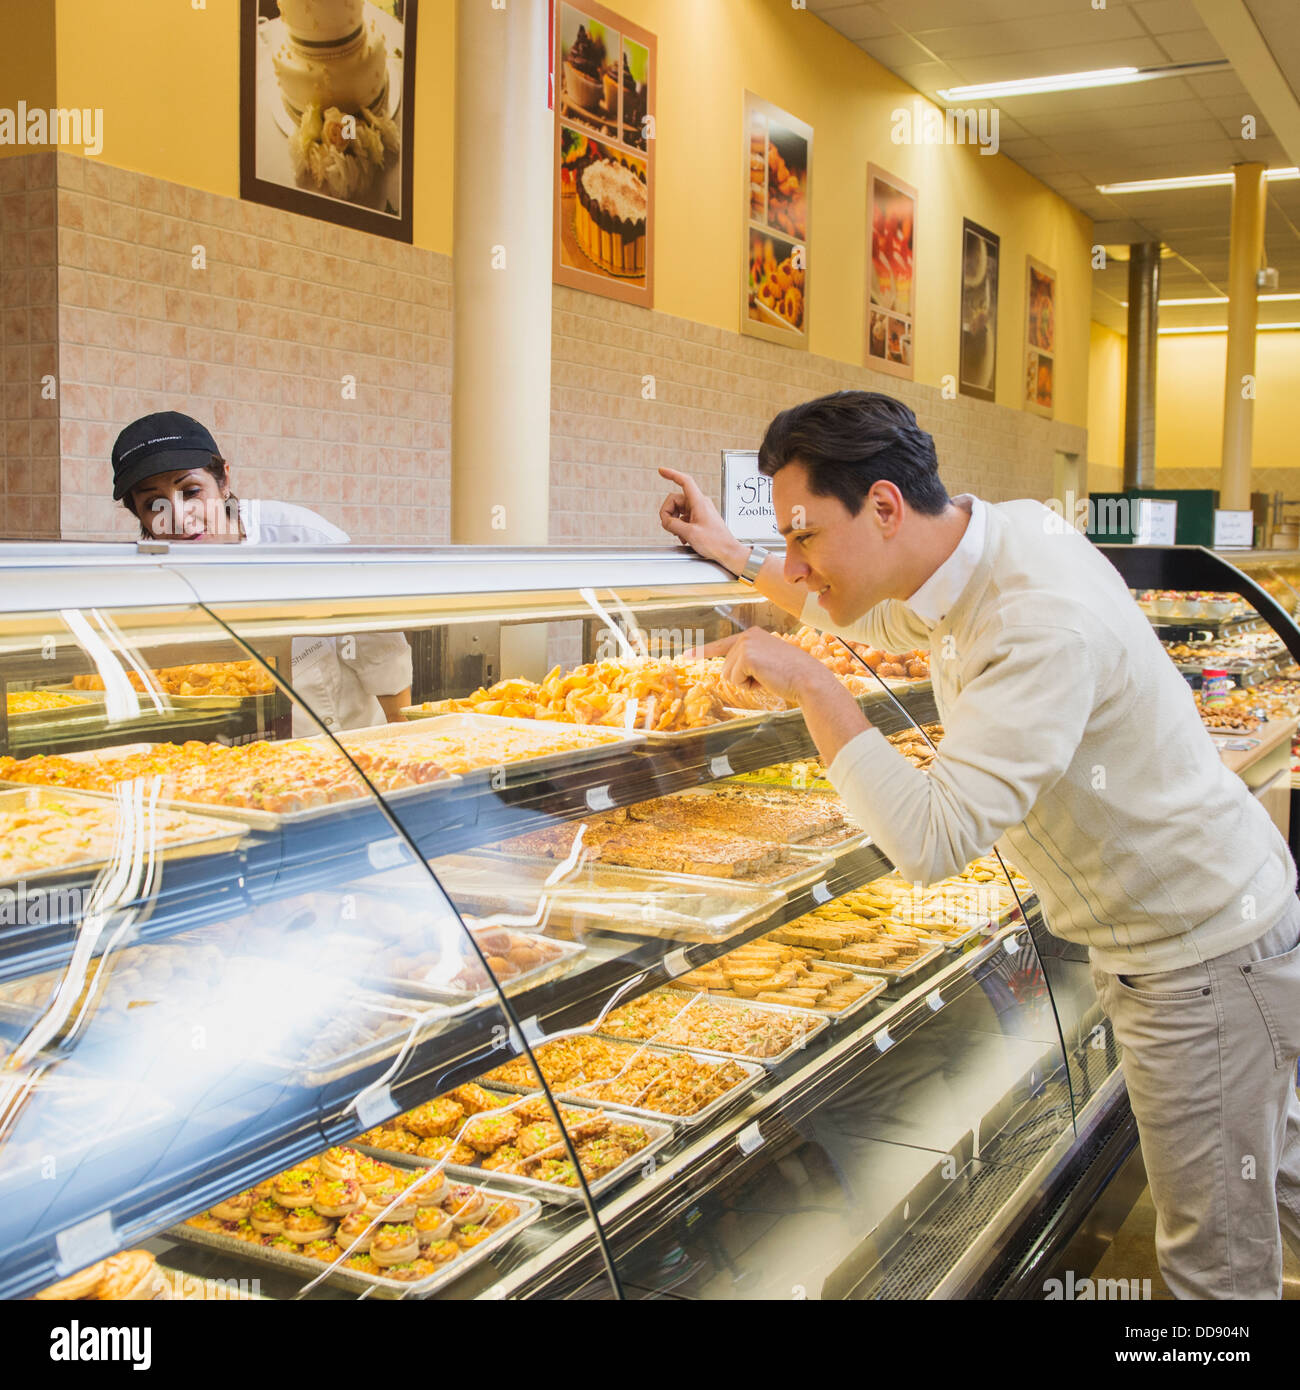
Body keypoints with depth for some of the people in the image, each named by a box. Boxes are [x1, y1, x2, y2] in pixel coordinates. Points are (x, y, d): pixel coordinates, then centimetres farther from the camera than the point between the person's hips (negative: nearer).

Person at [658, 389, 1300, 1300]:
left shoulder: (1044, 624, -34)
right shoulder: (991, 534, -4)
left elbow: (931, 841, -38)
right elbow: (875, 619, 18)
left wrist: (811, 686, -31)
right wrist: (736, 556, 9)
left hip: (1206, 954, -9)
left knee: (1219, 1261, 5)